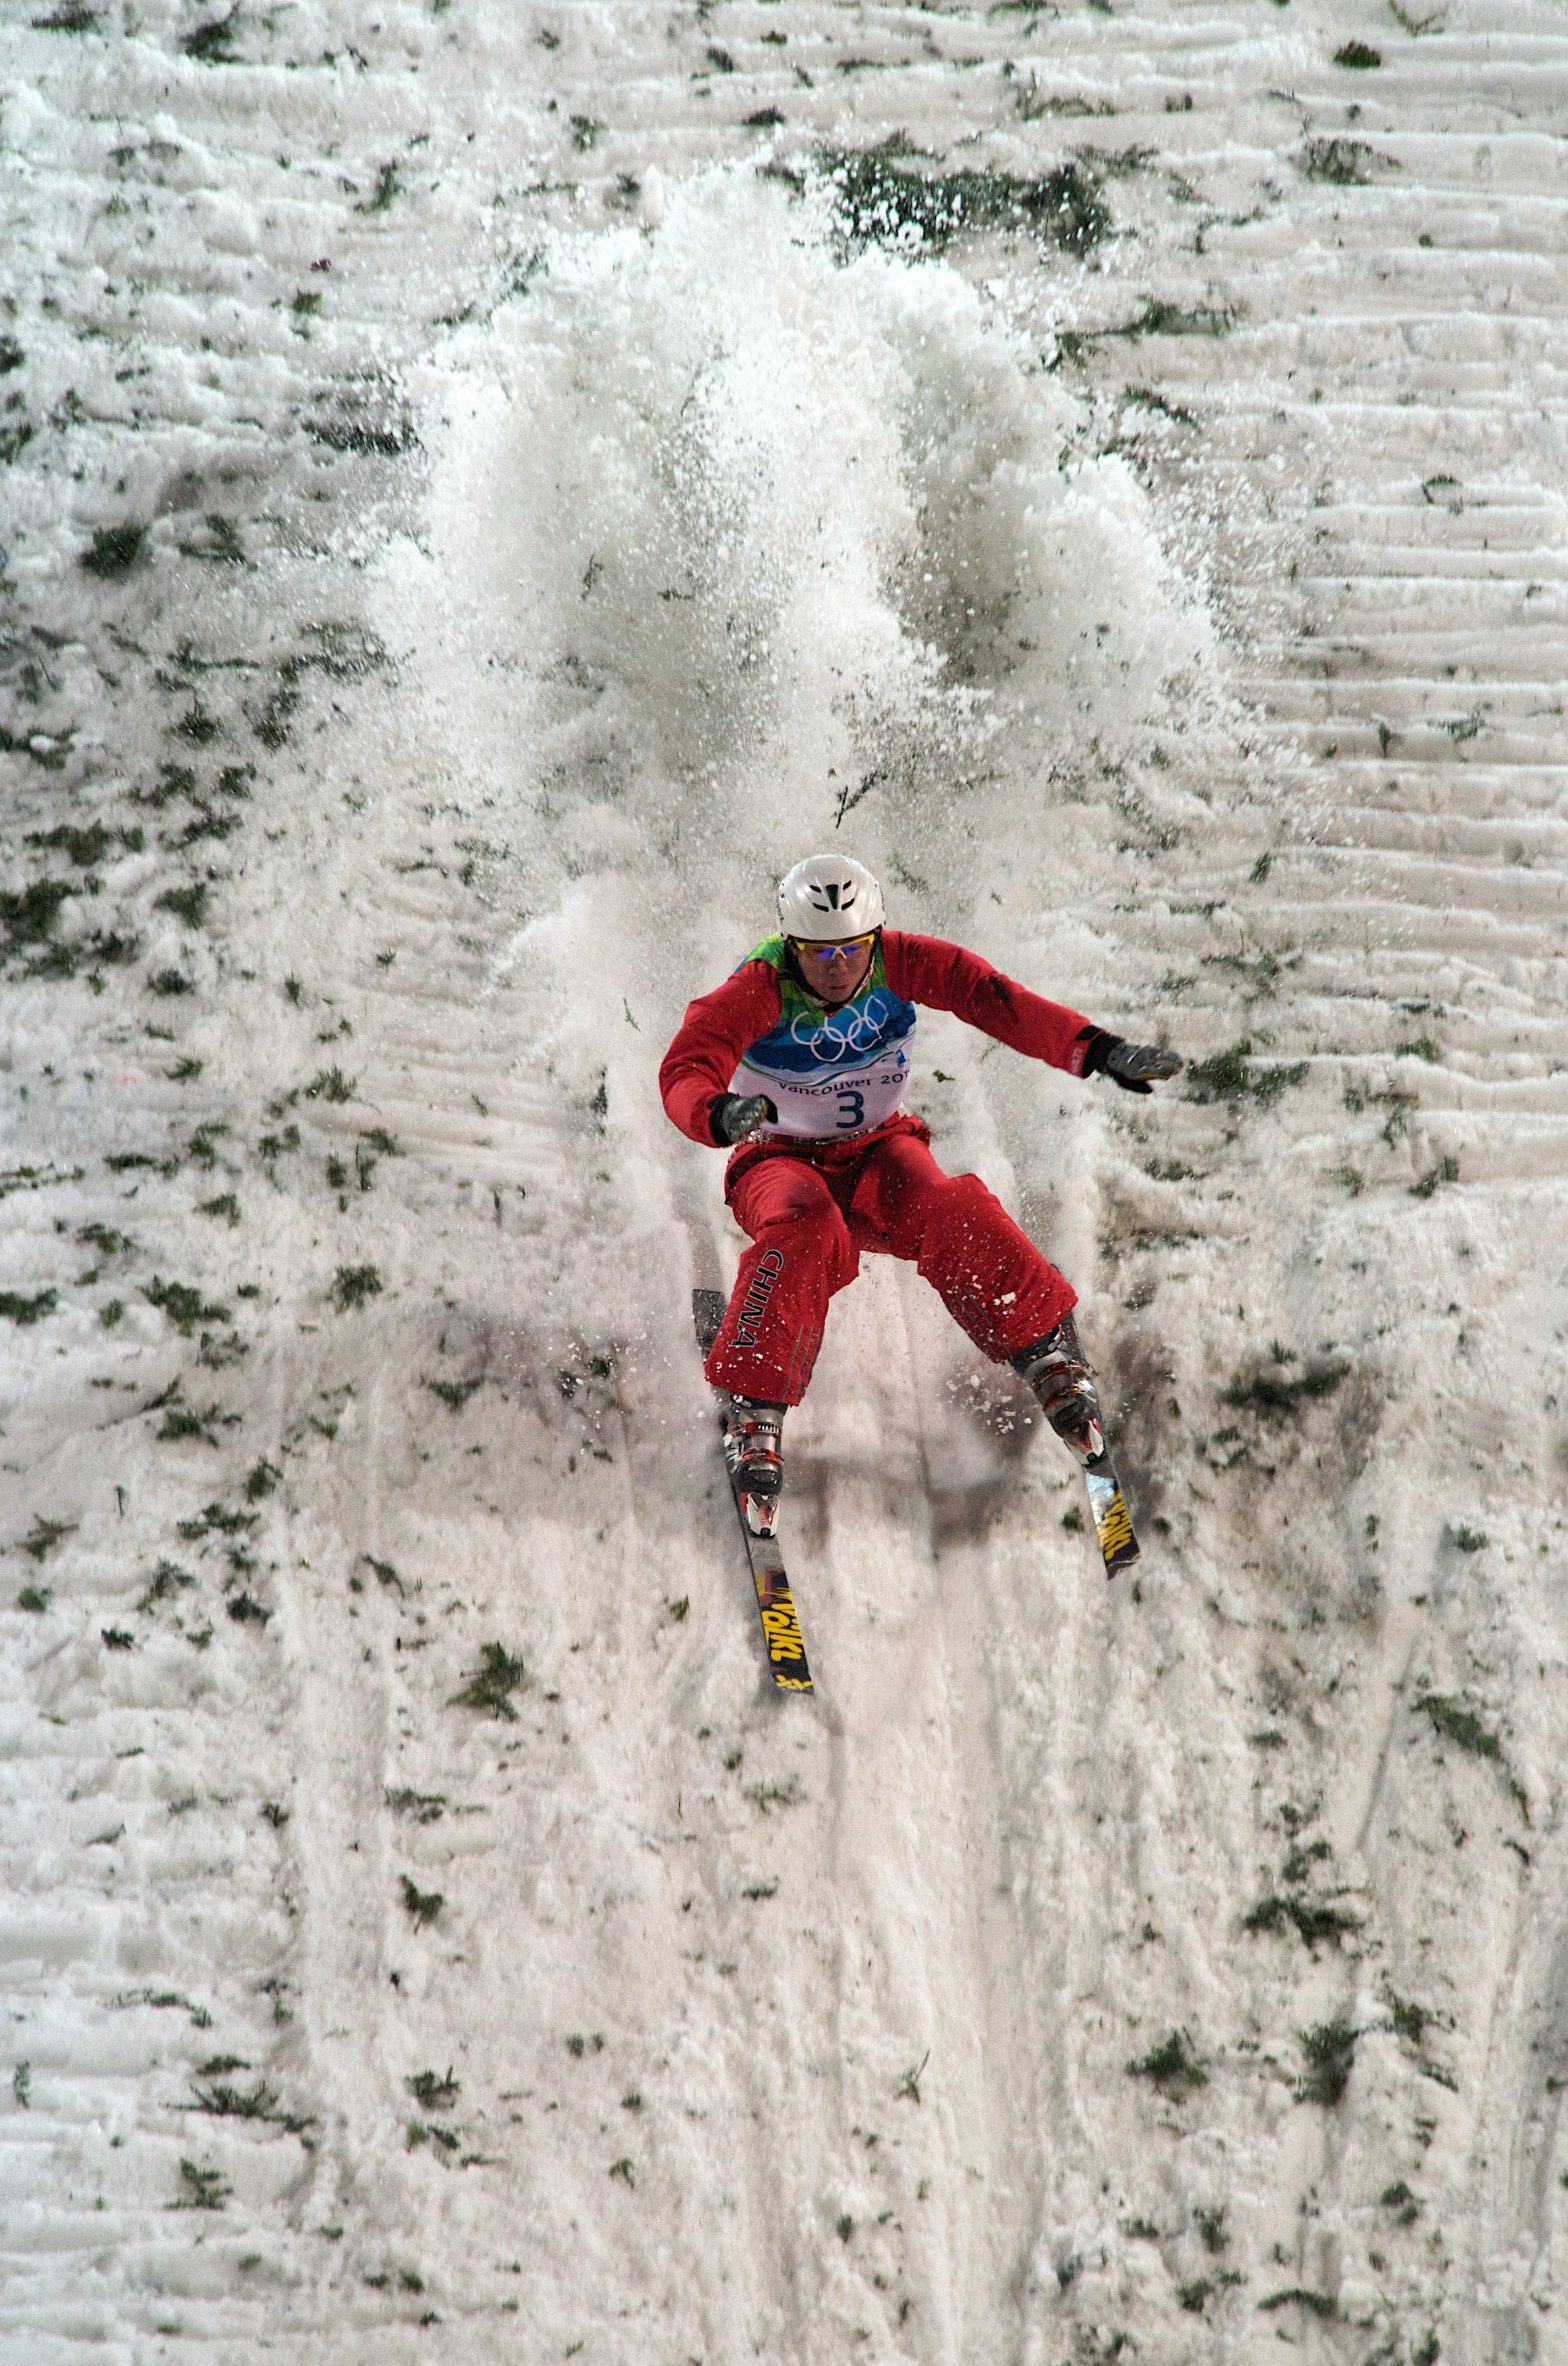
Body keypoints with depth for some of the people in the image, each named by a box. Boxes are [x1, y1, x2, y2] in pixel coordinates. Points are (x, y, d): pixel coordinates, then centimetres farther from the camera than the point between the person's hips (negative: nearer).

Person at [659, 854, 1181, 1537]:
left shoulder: (899, 965, -14)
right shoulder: (756, 993, -20)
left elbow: (992, 999, -24)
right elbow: (684, 1072, -32)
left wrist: (1096, 1049, -39)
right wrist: (720, 1113, -58)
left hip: (878, 1150, 2)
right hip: (781, 1160, -2)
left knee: (945, 1208, -31)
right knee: (804, 1230, -37)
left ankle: (1050, 1355, -16)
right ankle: (752, 1414, -31)